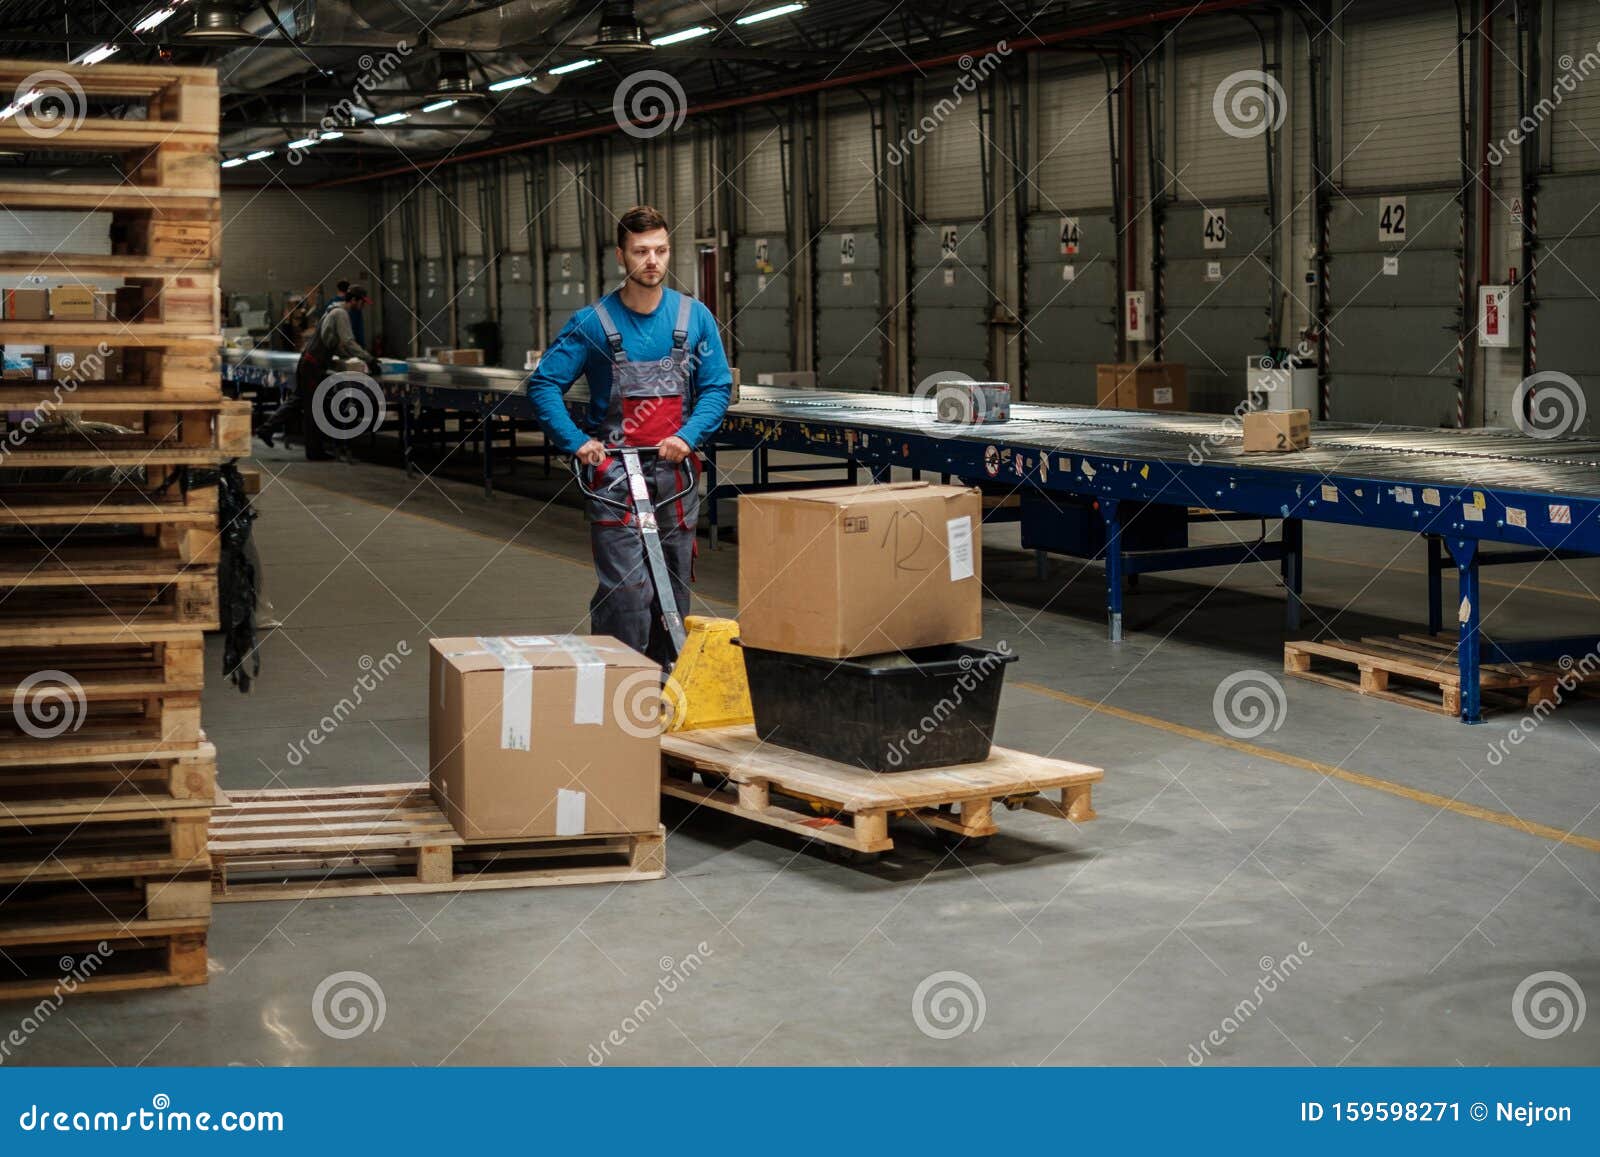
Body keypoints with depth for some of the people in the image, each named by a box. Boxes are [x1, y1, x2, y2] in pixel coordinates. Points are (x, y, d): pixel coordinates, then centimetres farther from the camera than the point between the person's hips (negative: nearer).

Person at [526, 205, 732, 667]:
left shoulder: (695, 317, 3)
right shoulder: (592, 322, -5)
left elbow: (717, 386, 5)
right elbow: (543, 384, -2)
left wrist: (688, 436, -10)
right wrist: (576, 442, -11)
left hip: (675, 470, 3)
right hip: (614, 472, -3)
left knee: (674, 588, 10)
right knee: (623, 590, -11)